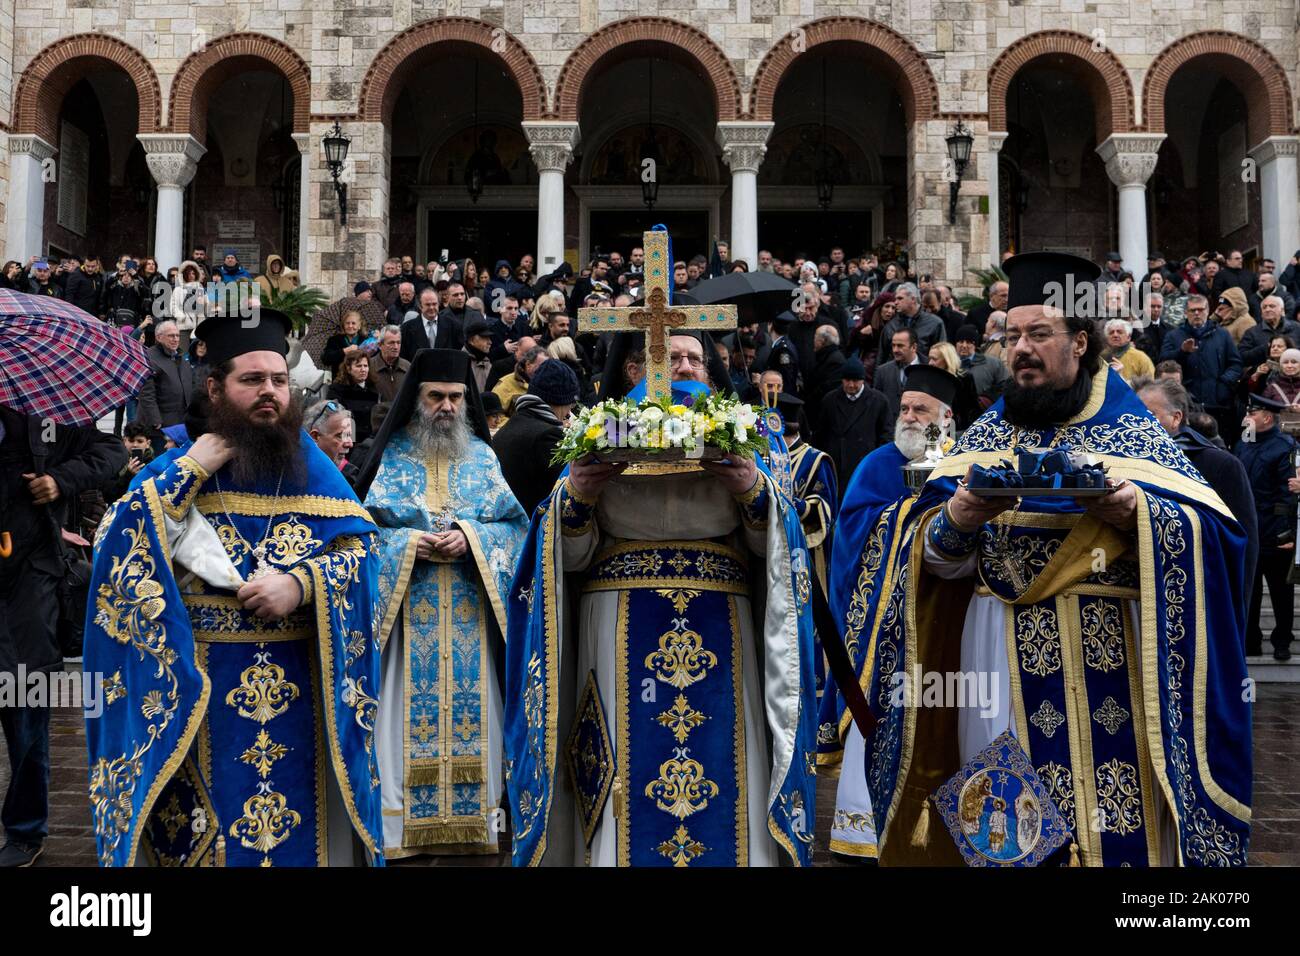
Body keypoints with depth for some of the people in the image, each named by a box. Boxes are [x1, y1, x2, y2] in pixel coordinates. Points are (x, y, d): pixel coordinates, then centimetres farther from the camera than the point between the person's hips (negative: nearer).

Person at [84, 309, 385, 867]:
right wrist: (190, 469, -14)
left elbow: (360, 549, -1)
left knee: (297, 827, 9)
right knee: (208, 827, 8)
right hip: (198, 692, -1)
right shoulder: (177, 467, 3)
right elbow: (115, 546, -10)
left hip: (298, 689, 1)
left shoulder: (311, 464, 5)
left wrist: (302, 583, -18)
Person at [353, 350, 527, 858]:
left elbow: (513, 522, 5)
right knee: (409, 703, -3)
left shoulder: (482, 455, 10)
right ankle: (404, 821, 4)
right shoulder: (392, 454, 6)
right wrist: (410, 543, -13)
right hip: (408, 604, -1)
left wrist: (470, 538, -12)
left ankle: (471, 819, 9)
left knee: (470, 699, 1)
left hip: (470, 606, 1)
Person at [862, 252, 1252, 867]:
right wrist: (958, 519, -18)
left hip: (1105, 654, -2)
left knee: (1112, 810, -2)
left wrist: (1134, 512, -21)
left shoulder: (1131, 428, 4)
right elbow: (937, 558, 4)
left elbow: (1210, 531, -4)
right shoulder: (987, 434, 10)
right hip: (1001, 652, 2)